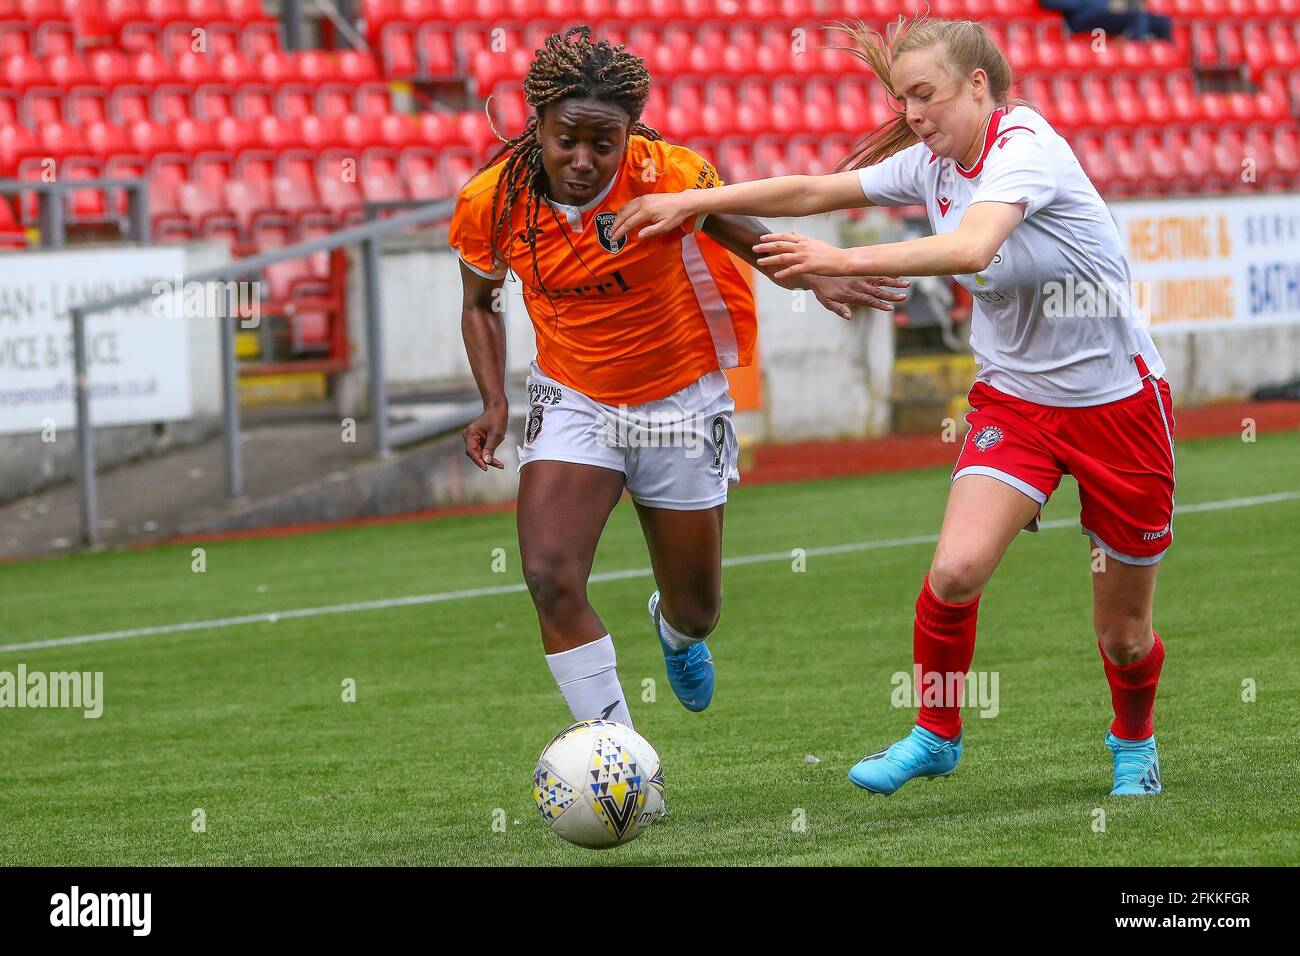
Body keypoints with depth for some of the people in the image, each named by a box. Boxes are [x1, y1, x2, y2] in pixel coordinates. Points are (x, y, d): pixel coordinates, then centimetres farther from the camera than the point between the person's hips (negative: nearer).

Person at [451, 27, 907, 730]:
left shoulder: (668, 177, -23)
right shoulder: (491, 203, -15)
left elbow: (752, 239, -9)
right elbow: (479, 303, 5)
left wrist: (816, 279, -30)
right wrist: (494, 402, -9)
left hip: (680, 406, -1)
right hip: (572, 402, 1)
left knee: (696, 609, 13)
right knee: (550, 577, -22)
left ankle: (674, 632, 55)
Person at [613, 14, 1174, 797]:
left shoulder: (1023, 146, -22)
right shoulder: (931, 165, 0)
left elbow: (970, 248, -39)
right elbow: (813, 191, 7)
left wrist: (845, 262, -43)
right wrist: (690, 202, 1)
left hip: (1117, 401, -5)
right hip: (1014, 399, 5)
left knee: (1124, 633, 5)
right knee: (955, 570, -20)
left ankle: (1134, 742, 37)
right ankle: (936, 738, 3)